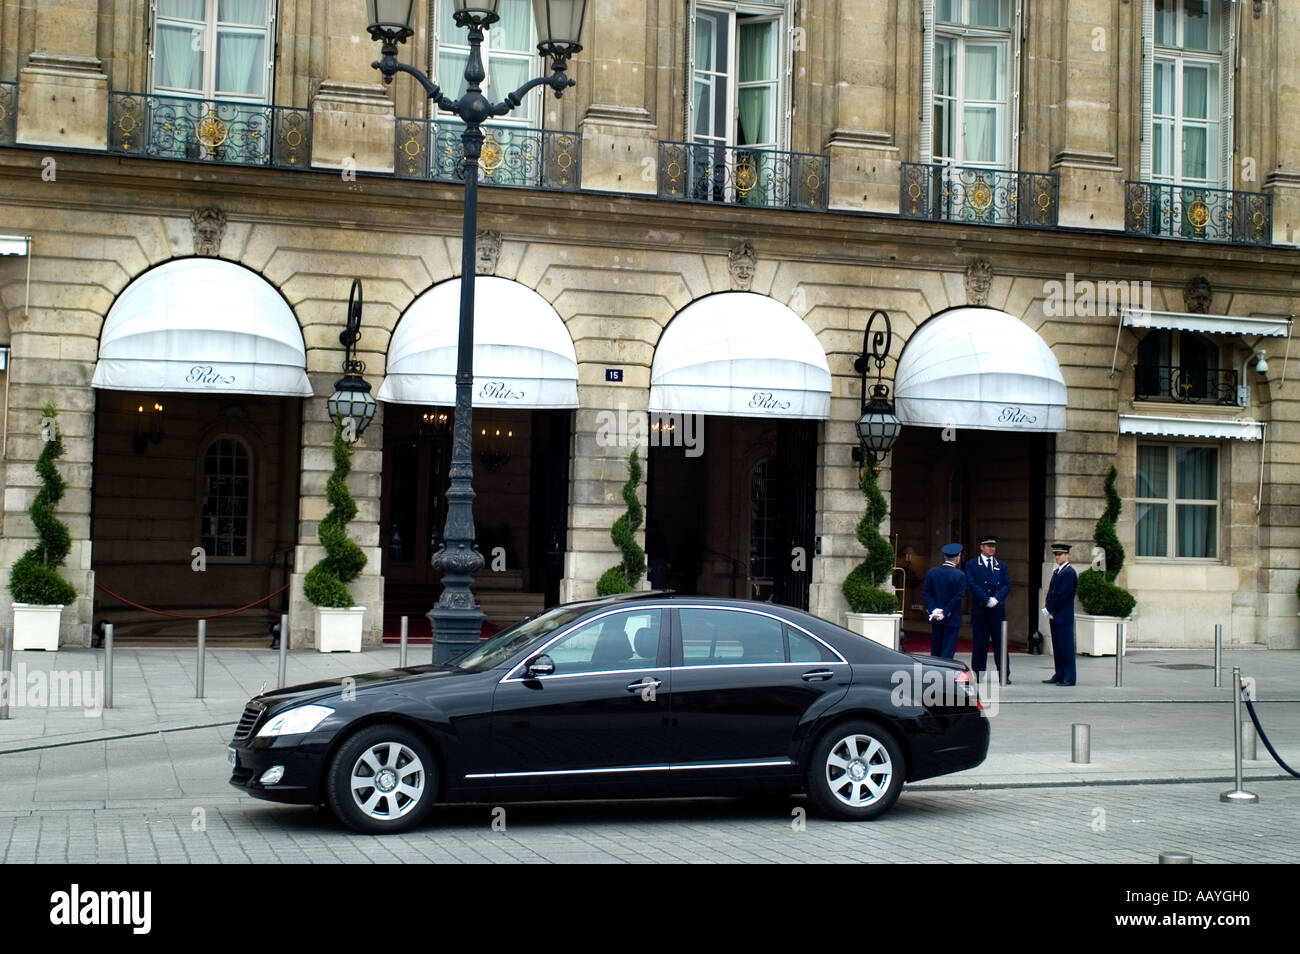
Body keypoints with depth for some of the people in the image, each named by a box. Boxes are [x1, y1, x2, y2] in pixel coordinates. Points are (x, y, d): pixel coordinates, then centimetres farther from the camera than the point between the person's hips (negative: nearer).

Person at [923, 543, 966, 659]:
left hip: (935, 619, 4)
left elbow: (926, 593, -2)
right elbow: (958, 597, -15)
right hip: (952, 619, -4)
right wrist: (945, 612, -11)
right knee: (947, 652, -1)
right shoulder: (960, 575, -12)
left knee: (935, 650, 15)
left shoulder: (932, 572, 2)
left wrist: (933, 610, -7)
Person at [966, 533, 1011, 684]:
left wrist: (996, 598, -12)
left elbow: (1007, 585, 6)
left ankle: (1004, 674, 3)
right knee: (979, 643, 0)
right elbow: (971, 584, -6)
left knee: (1000, 643, 1)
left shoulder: (1002, 566, 16)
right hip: (979, 610, -2)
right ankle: (978, 674, 5)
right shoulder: (971, 565, 6)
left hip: (998, 610, 2)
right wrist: (987, 600, -14)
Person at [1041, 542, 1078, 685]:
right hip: (1055, 616, 9)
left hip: (1064, 617, -9)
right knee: (1057, 647, 12)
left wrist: (1050, 610, -12)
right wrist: (1047, 608, 3)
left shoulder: (1069, 573, -11)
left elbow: (1062, 595, -17)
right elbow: (1051, 592, 18)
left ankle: (1068, 678, -5)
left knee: (1066, 646, -6)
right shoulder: (1056, 572, 18)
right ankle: (1059, 675, 18)